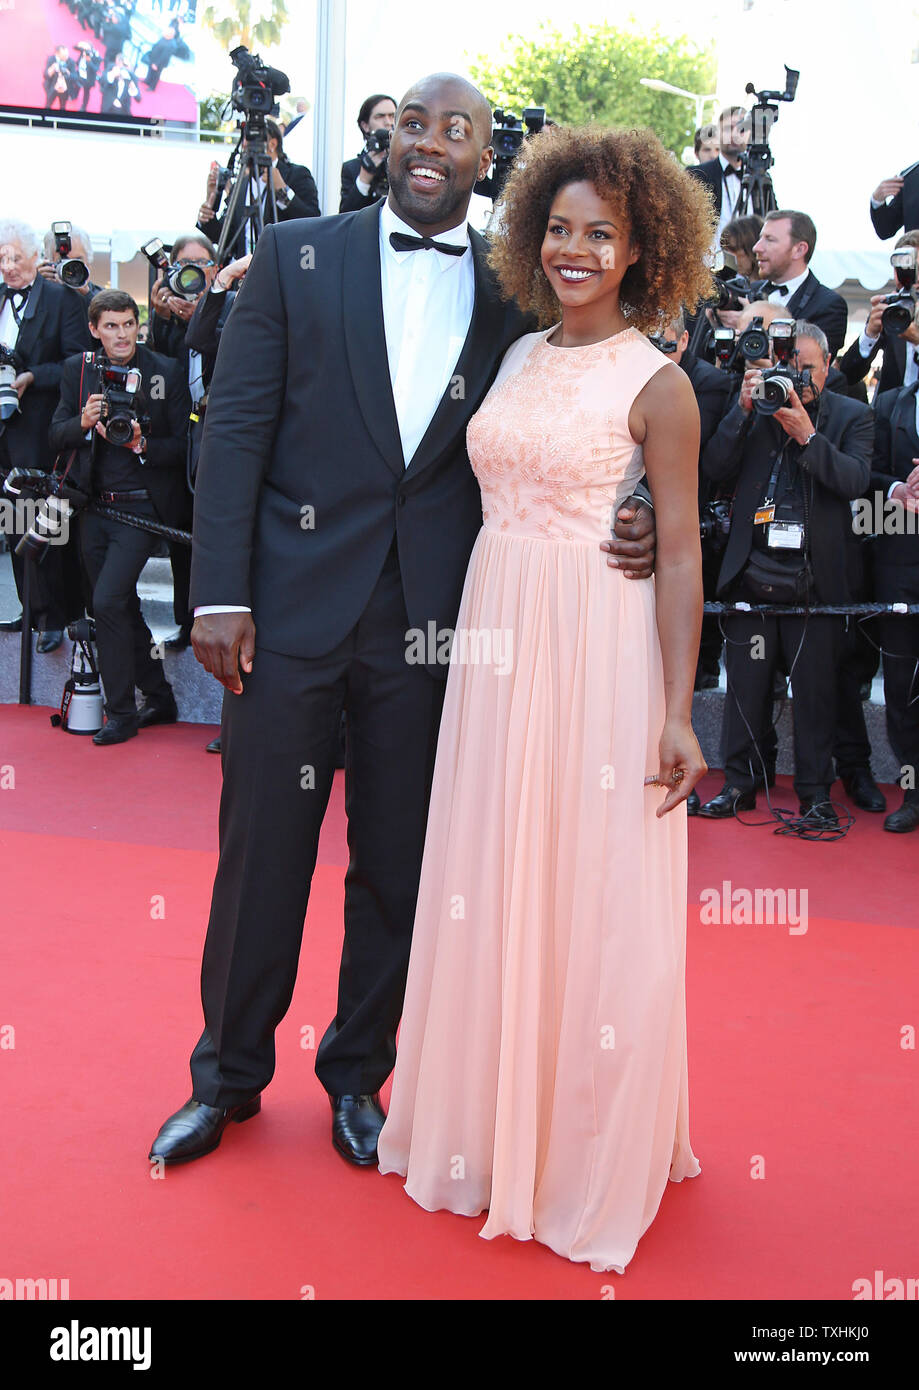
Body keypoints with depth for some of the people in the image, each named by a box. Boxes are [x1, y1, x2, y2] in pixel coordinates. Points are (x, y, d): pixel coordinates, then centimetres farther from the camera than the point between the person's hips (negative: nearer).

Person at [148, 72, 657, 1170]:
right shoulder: (294, 257, 4)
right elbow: (235, 427, -1)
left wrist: (621, 526, -12)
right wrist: (220, 594, -8)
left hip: (430, 622, 1)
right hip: (292, 605, -1)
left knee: (398, 867, 12)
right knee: (260, 854, 9)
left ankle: (358, 1073, 32)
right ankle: (230, 1073, 30)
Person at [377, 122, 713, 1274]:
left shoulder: (656, 383, -7)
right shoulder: (519, 357, 11)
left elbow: (680, 553, -10)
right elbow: (493, 498, 13)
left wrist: (677, 711, -15)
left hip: (599, 652, -6)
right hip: (495, 642, 6)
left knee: (593, 898, 3)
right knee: (492, 885, 13)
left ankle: (594, 1156, 22)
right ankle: (496, 1123, 31)